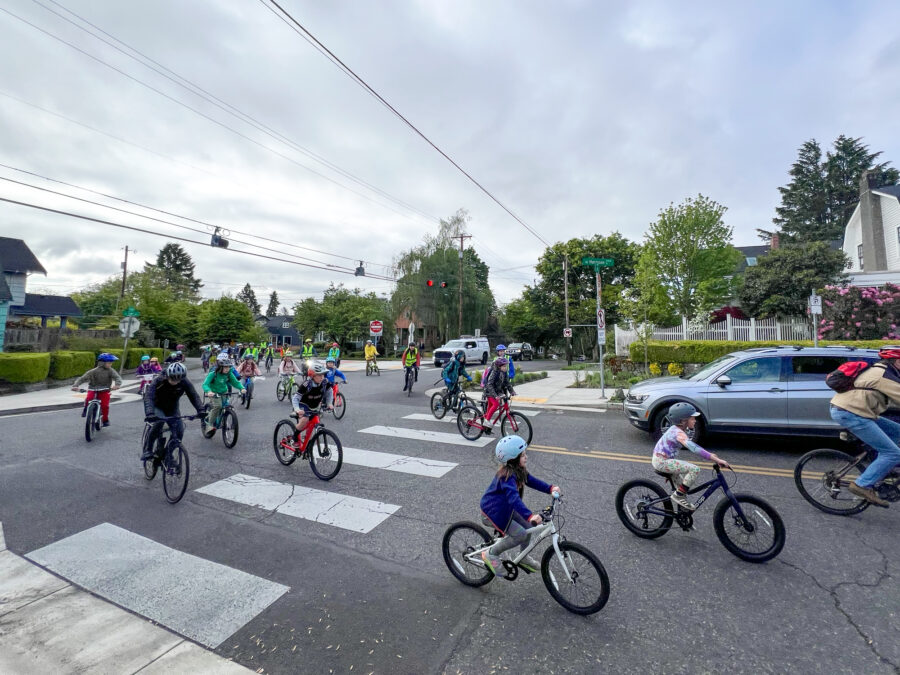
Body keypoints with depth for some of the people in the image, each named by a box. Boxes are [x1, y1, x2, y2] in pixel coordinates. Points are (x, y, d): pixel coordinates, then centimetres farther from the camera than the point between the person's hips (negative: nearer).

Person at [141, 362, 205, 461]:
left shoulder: (185, 382, -21)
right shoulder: (158, 381, -27)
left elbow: (194, 396, -26)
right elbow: (149, 397, -38)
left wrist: (201, 411, -42)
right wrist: (149, 414, -55)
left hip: (172, 409, 2)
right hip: (158, 407, -2)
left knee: (179, 432, -13)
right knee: (158, 422, -33)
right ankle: (147, 450, -15)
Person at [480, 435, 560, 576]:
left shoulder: (519, 471, -3)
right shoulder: (507, 476, -32)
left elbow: (532, 481, 1)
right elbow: (514, 498, -43)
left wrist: (550, 488, -14)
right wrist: (530, 516, -53)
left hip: (507, 507, 9)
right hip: (494, 510, -9)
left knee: (528, 527, 7)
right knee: (520, 535, -13)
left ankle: (524, 557, 32)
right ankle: (491, 554, 3)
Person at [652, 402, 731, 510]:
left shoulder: (676, 429, 9)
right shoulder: (679, 433, -22)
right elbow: (694, 448, -35)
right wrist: (716, 459, -37)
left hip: (660, 460, 10)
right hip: (662, 462, -10)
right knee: (695, 469, -17)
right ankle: (678, 495, -7)